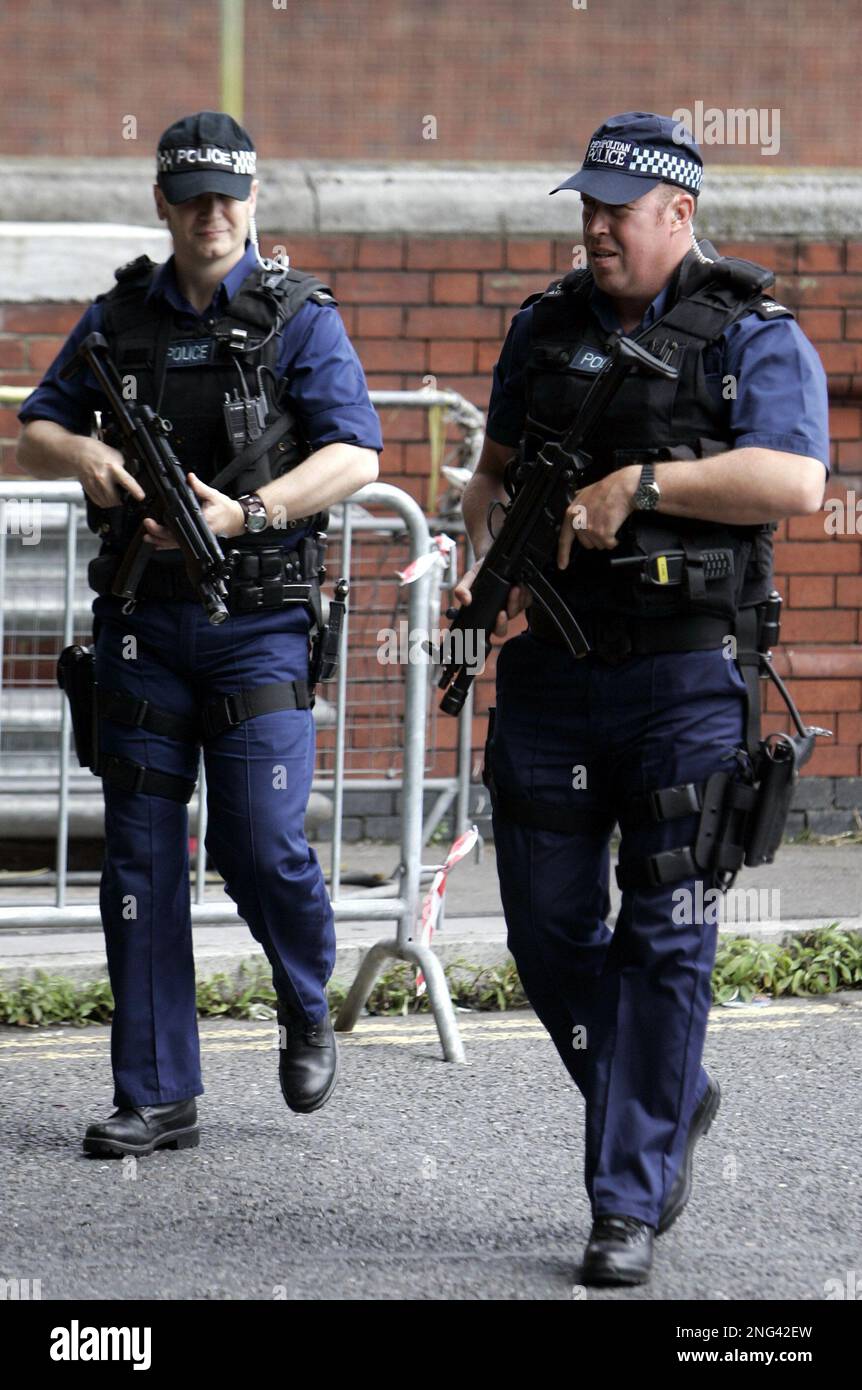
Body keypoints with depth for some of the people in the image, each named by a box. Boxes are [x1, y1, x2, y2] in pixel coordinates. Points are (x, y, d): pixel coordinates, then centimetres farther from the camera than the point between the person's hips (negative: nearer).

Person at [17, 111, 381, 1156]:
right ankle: (156, 1097, 7)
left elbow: (355, 454, -10)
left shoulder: (299, 317, -1)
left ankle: (305, 1010, 21)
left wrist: (246, 511, -23)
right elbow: (33, 433, 12)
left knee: (259, 844, -10)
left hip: (257, 612, -3)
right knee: (139, 854, 2)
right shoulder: (119, 317, 10)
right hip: (142, 616, 4)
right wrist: (83, 453, -11)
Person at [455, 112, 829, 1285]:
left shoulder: (755, 338, -3)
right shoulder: (547, 328, 12)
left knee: (664, 943, -3)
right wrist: (486, 560, 2)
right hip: (550, 669, 5)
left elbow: (795, 482, -17)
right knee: (549, 930, 6)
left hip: (686, 678, -5)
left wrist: (642, 485, -20)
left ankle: (629, 1204, 1)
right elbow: (496, 470, 22)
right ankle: (675, 1103, 29)